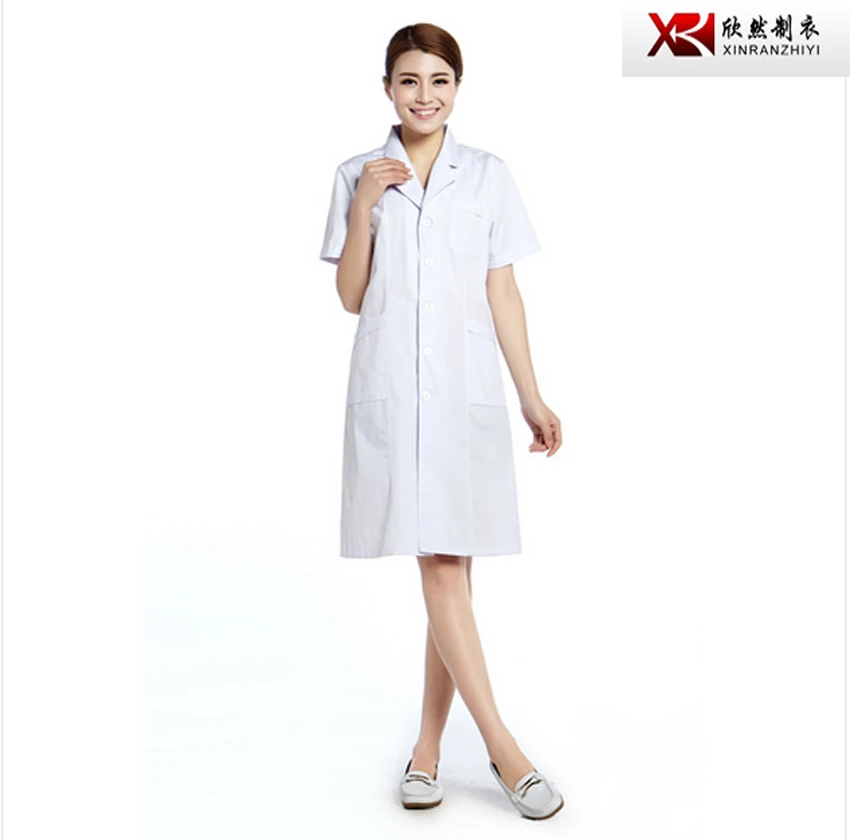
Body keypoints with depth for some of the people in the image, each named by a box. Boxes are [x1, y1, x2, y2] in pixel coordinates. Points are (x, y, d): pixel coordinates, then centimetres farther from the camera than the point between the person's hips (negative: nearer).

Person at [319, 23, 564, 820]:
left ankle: (430, 741, 17)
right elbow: (350, 297, 5)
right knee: (437, 568, -5)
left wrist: (531, 397, 3)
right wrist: (364, 207, -7)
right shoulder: (358, 175, 9)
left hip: (466, 389, 1)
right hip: (389, 389, 0)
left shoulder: (488, 174, 8)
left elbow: (503, 293, 7)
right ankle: (503, 750, 3)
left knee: (450, 565, 2)